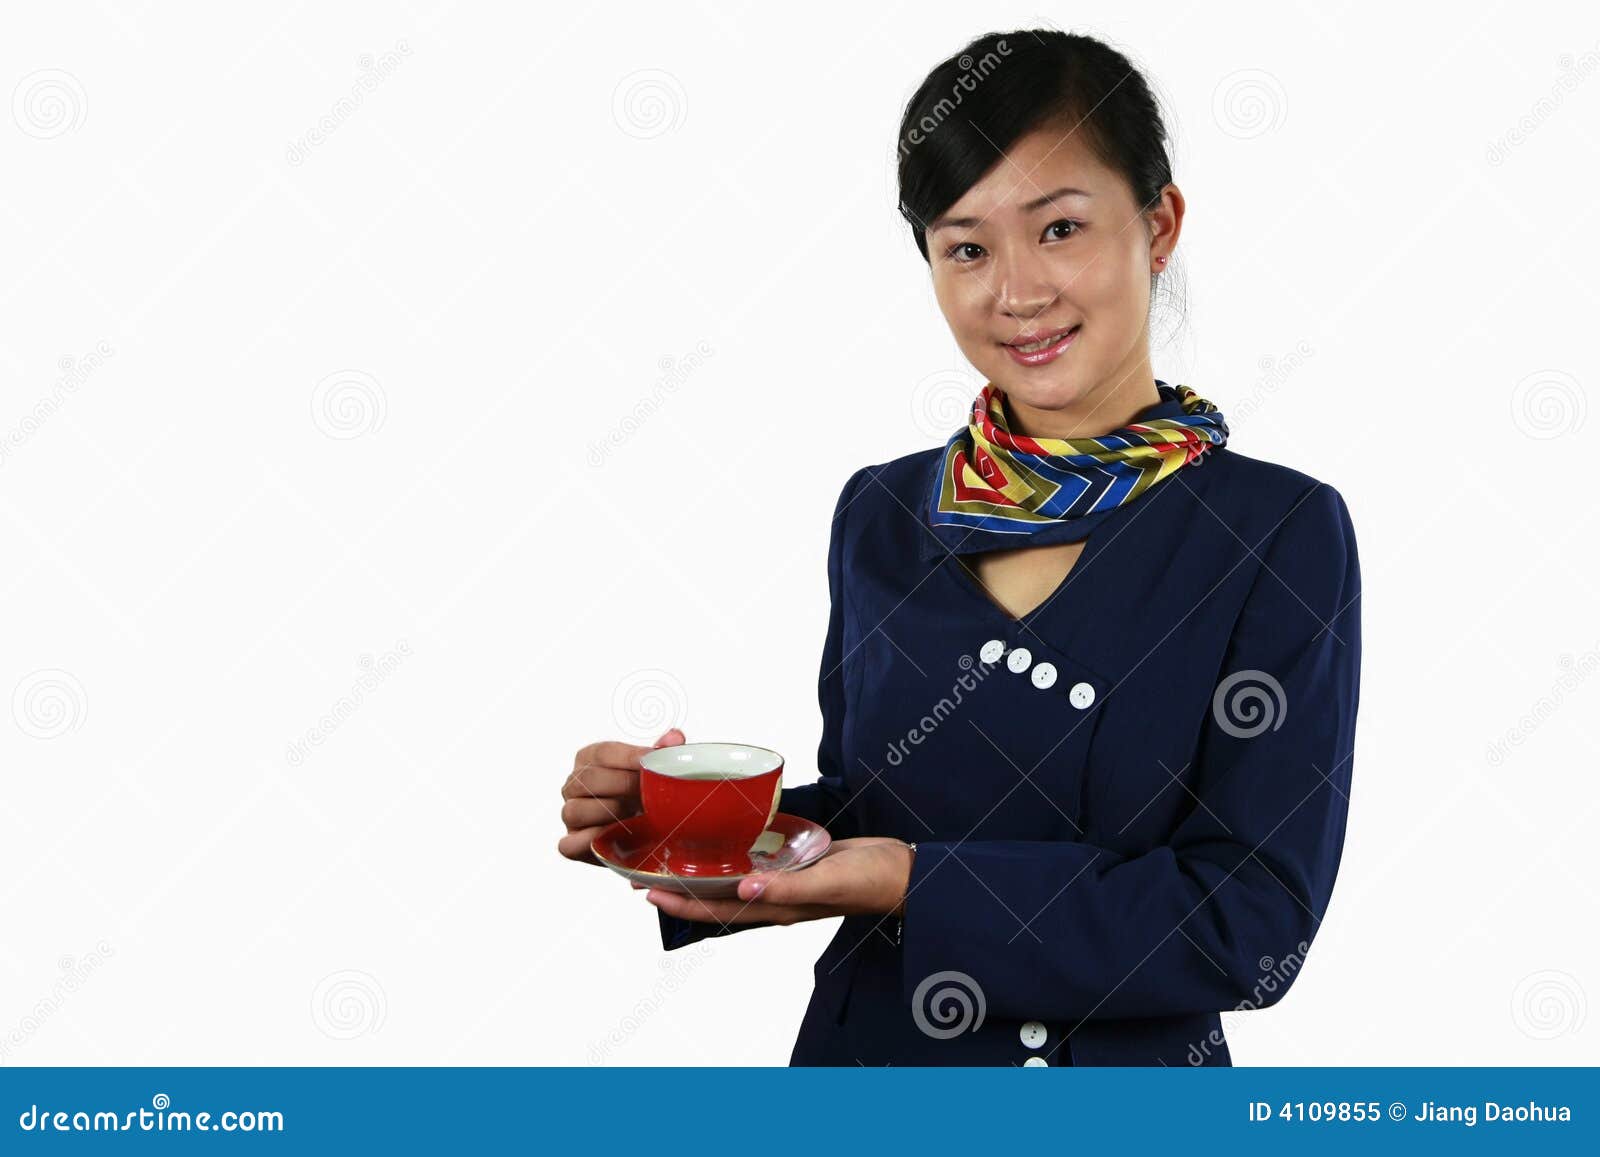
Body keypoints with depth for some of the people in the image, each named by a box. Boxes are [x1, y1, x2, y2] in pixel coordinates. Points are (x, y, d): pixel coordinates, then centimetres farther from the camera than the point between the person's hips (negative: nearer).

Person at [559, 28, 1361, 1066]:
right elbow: (857, 817, 5)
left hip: (1133, 1066, -3)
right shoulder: (879, 515, -3)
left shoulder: (1281, 531, -14)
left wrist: (922, 886, -24)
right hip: (867, 1050, 3)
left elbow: (1256, 920, -18)